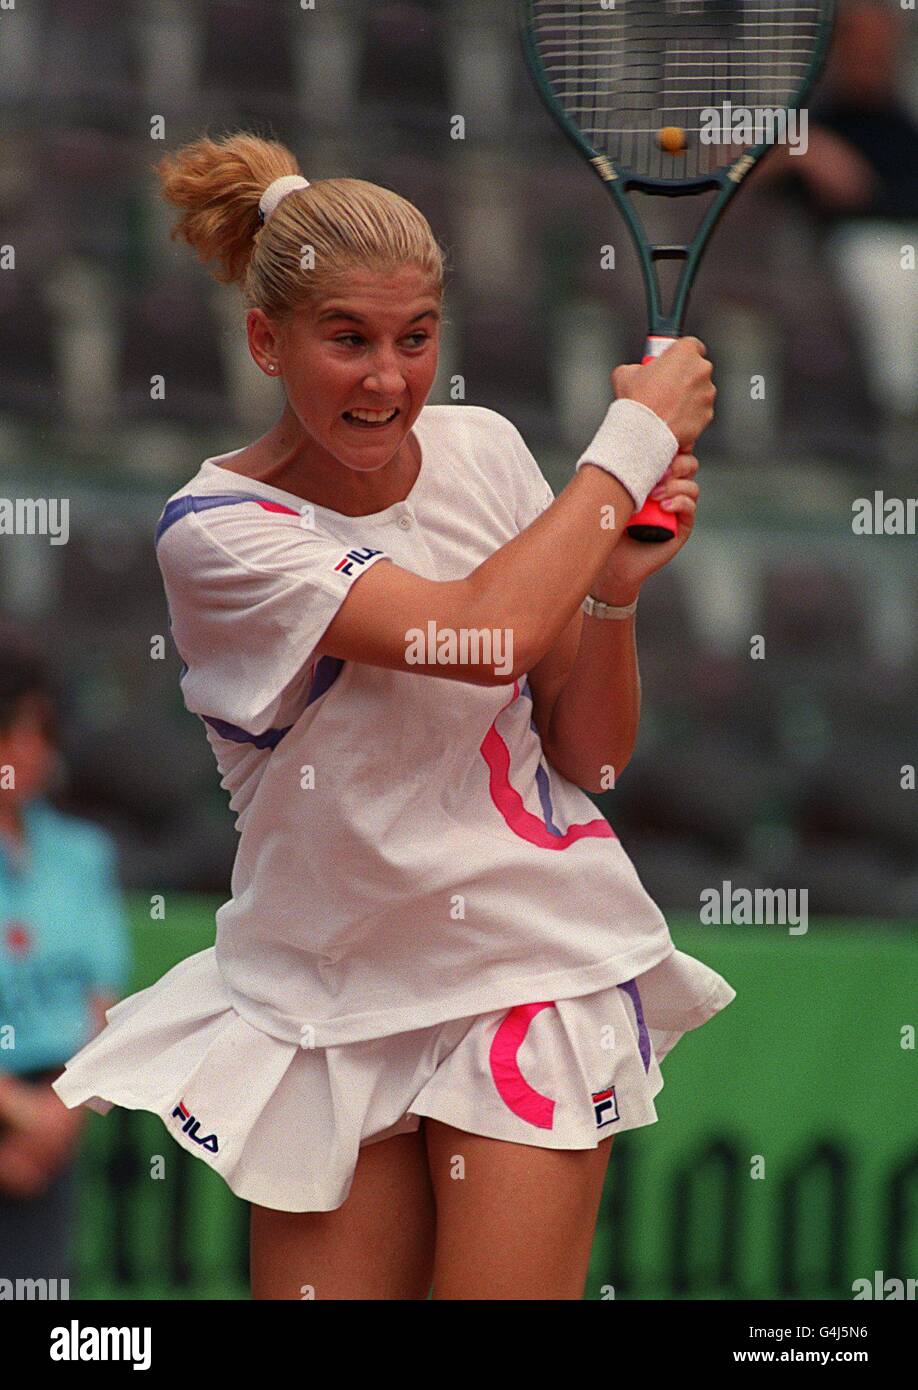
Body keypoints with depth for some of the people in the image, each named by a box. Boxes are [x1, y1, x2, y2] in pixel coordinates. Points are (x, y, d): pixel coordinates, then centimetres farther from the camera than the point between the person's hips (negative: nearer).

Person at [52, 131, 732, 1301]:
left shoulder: (482, 452, -1)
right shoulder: (214, 532, -13)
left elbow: (593, 756, 4)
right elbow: (489, 632, -26)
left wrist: (613, 591, -13)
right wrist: (636, 437, -18)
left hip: (535, 962, 1)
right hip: (328, 1000, -1)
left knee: (499, 1288, -9)